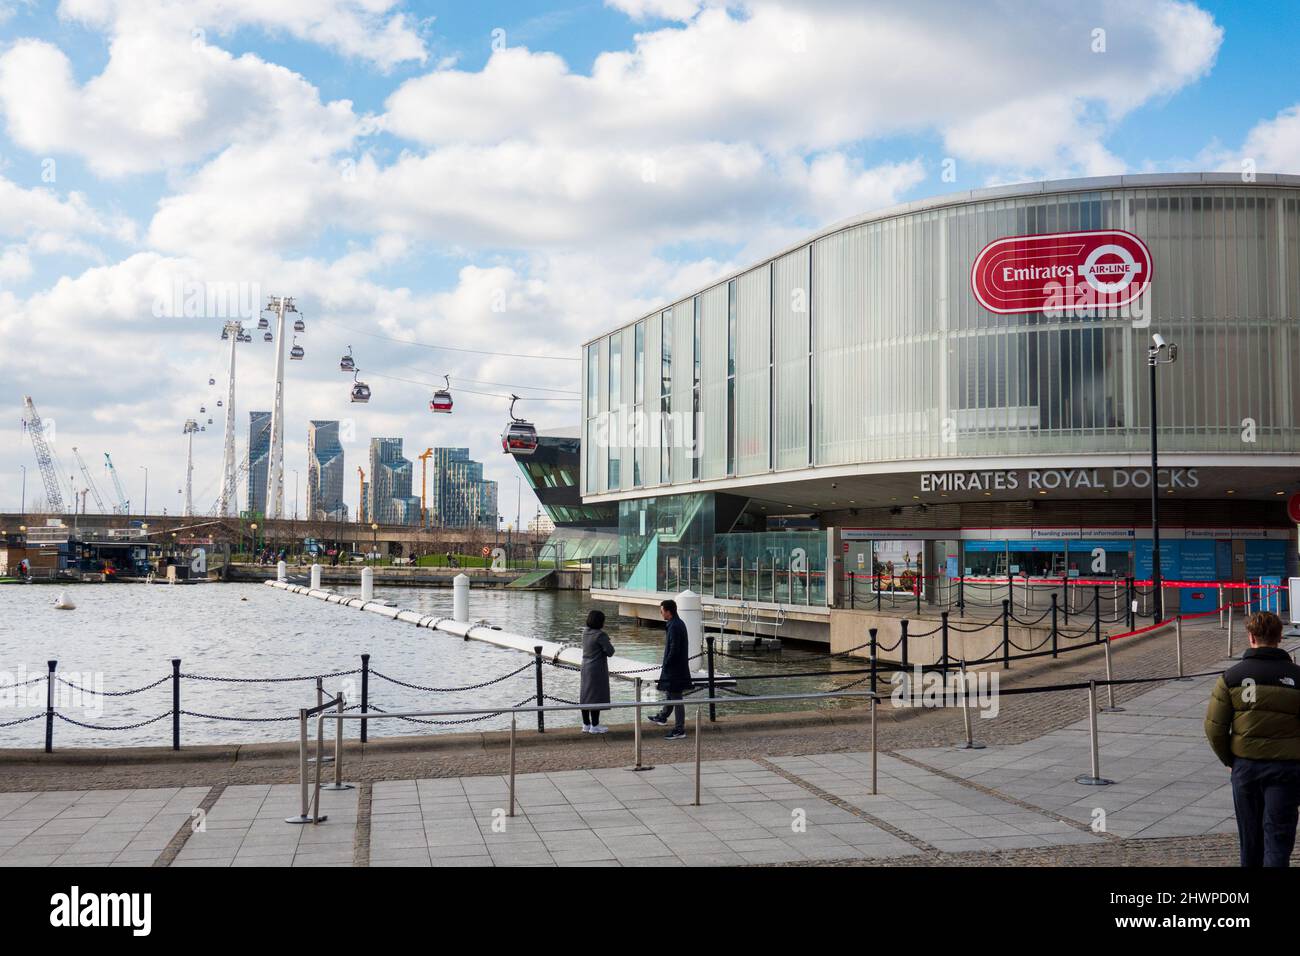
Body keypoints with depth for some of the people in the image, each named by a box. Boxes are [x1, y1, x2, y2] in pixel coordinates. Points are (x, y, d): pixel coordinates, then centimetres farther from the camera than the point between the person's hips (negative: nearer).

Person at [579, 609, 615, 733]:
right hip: (597, 669, -8)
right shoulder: (600, 635, -19)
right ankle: (595, 726, 5)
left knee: (585, 696, 12)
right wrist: (608, 644, 2)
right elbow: (610, 652, -18)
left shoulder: (585, 633, 4)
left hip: (586, 667, 8)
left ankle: (586, 724, 20)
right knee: (596, 696, 0)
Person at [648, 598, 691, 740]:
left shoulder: (674, 627, -22)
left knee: (676, 697, -3)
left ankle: (679, 730, 3)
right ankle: (662, 717, 47)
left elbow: (673, 650, -25)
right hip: (680, 667, 10)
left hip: (674, 669, -10)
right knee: (671, 693, 27)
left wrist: (666, 665, -15)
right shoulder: (679, 623, 9)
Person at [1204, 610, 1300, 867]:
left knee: (1250, 832, 16)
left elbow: (1214, 726, -3)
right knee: (1278, 832, 1)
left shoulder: (1231, 676, -3)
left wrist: (1229, 759, 11)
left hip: (1245, 764, 2)